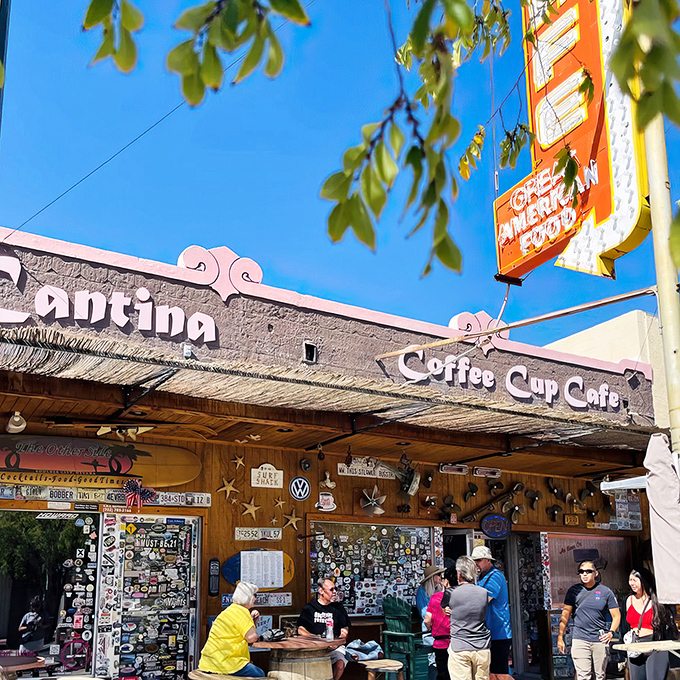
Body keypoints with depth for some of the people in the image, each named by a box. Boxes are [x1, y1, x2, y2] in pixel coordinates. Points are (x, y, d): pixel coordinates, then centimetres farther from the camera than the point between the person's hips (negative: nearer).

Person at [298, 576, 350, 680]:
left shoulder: (338, 608, 16)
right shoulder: (309, 608, 11)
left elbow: (345, 628, 16)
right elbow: (300, 629, 6)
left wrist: (344, 633, -9)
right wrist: (315, 637, -10)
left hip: (335, 646, 1)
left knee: (340, 665, -29)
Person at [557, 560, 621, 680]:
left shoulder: (605, 592, 3)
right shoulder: (574, 591, 3)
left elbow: (616, 616, 7)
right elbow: (565, 615, 7)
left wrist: (611, 632, -10)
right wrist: (560, 637, 3)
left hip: (600, 640, 1)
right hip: (579, 638, -1)